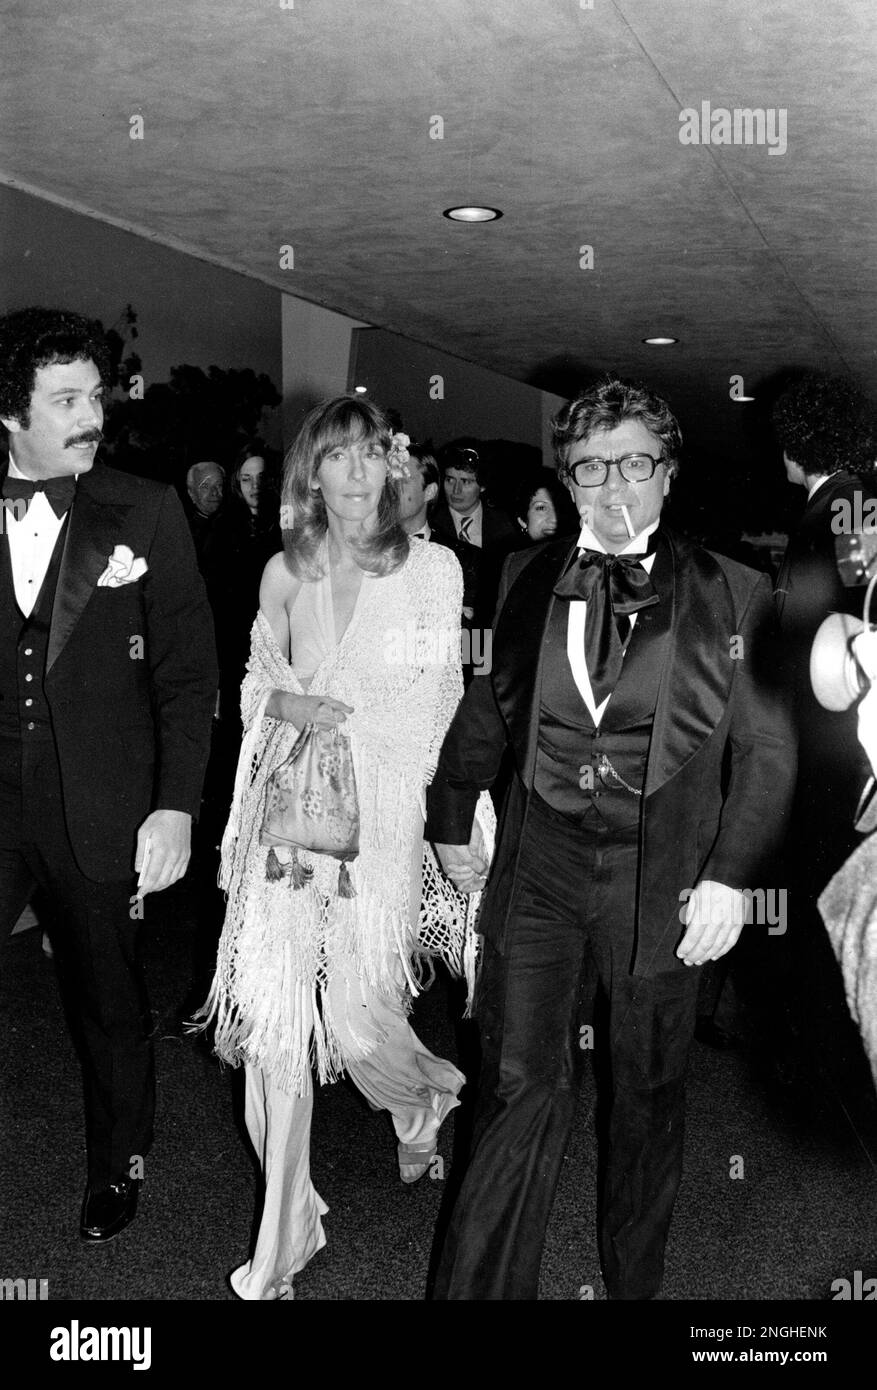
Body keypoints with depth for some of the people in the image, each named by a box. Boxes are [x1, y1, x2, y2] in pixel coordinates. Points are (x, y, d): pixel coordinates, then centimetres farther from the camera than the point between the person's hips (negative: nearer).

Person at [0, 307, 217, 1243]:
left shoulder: (145, 514, -1)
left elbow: (187, 672, -2)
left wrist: (175, 807, -9)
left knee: (109, 1001, 13)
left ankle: (117, 1166, 36)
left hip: (97, 810, -1)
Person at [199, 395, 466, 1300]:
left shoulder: (433, 568, 0)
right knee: (273, 1022, 1)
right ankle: (281, 1239, 19)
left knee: (359, 1021, -1)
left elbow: (440, 697, 5)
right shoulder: (284, 573, 7)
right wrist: (286, 701, -5)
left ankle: (424, 1101, 39)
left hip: (379, 816, -2)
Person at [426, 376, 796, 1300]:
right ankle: (478, 1286, 18)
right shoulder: (525, 578, 6)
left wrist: (731, 876, -7)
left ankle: (633, 1279, 36)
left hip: (661, 876, 0)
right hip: (538, 861, 1)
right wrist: (452, 820, 15)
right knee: (521, 1085, 1)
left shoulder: (732, 595, -1)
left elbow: (766, 750, 0)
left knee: (649, 1091, 14)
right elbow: (486, 708, 14)